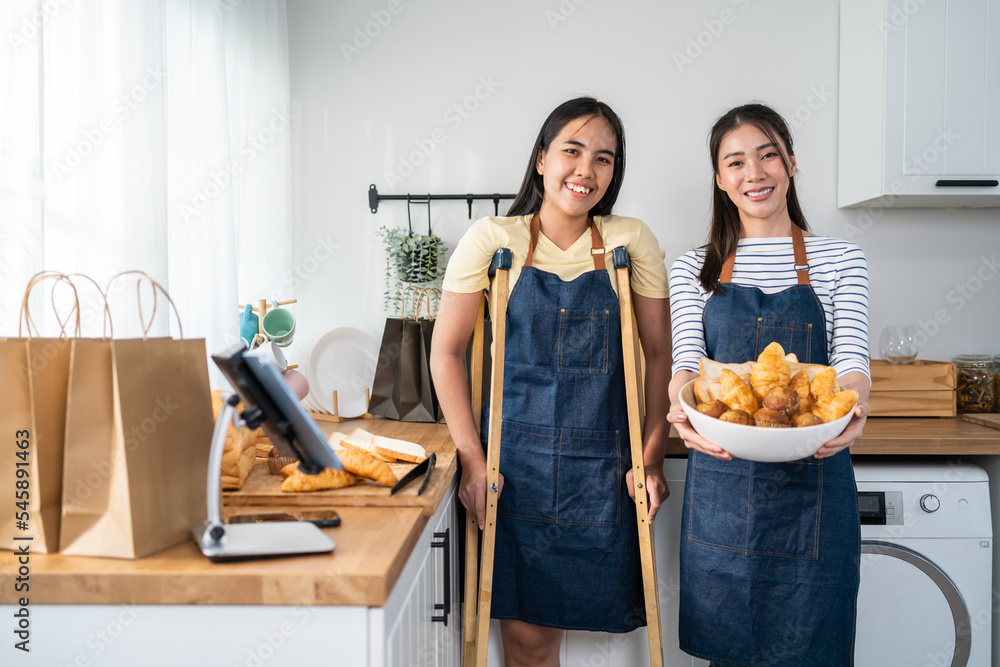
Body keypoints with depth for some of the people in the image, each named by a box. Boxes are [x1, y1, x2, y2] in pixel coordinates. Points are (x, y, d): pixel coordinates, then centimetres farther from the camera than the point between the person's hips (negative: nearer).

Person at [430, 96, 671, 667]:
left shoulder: (632, 241, 2)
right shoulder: (492, 240, -1)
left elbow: (660, 352, 6)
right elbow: (446, 351, 1)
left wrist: (653, 457, 1)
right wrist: (473, 459, -4)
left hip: (603, 466, 1)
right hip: (516, 459, -1)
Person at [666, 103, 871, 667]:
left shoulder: (840, 260, 5)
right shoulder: (695, 269, 7)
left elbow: (851, 359, -5)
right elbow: (687, 362, -4)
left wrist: (852, 407, -29)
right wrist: (684, 408, -28)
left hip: (813, 479, 0)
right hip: (721, 479, 1)